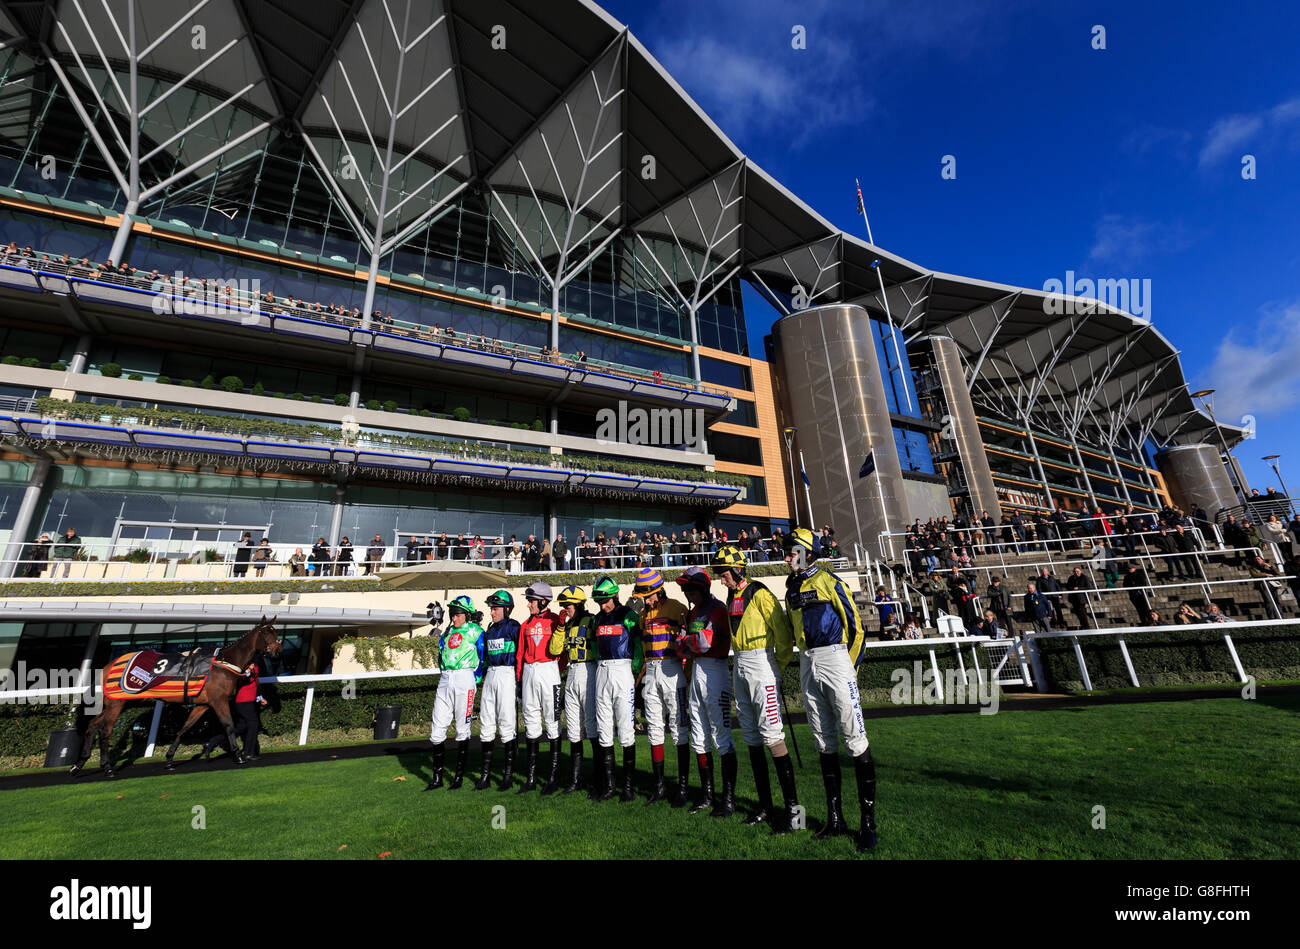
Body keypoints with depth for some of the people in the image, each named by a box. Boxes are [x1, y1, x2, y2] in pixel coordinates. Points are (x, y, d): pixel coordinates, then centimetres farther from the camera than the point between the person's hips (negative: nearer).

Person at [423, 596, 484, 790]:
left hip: (465, 678, -6)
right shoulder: (447, 633, 17)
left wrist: (476, 680, -5)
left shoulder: (475, 630, -1)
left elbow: (483, 657, -2)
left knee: (462, 728, 2)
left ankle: (459, 777, 13)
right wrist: (444, 675, 9)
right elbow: (441, 656, 21)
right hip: (445, 679, 6)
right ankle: (437, 777, 18)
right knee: (437, 728, 7)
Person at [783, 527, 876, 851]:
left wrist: (850, 667, -6)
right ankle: (835, 818, 23)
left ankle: (868, 821, 8)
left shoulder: (829, 581, -7)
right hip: (807, 665, 7)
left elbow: (855, 624, -8)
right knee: (824, 742, 12)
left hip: (834, 658, -7)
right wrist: (796, 665, 15)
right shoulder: (792, 589, 13)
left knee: (855, 738, -4)